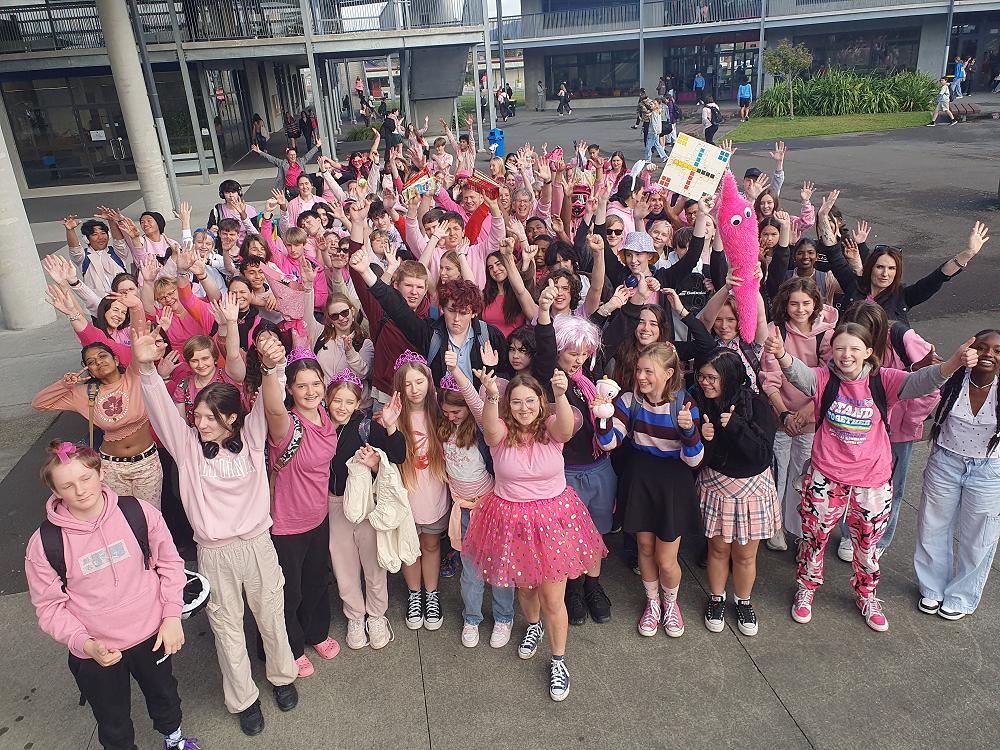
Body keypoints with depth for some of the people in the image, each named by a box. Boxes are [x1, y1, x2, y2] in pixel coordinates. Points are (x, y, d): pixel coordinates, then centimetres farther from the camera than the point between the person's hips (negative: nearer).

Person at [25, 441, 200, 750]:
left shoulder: (139, 512, -16)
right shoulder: (44, 543, -18)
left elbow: (169, 562, -4)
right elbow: (50, 607, -10)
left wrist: (172, 615, -9)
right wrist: (85, 644, -23)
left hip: (151, 635, 2)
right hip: (95, 652, -2)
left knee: (164, 695, 29)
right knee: (113, 724, 21)